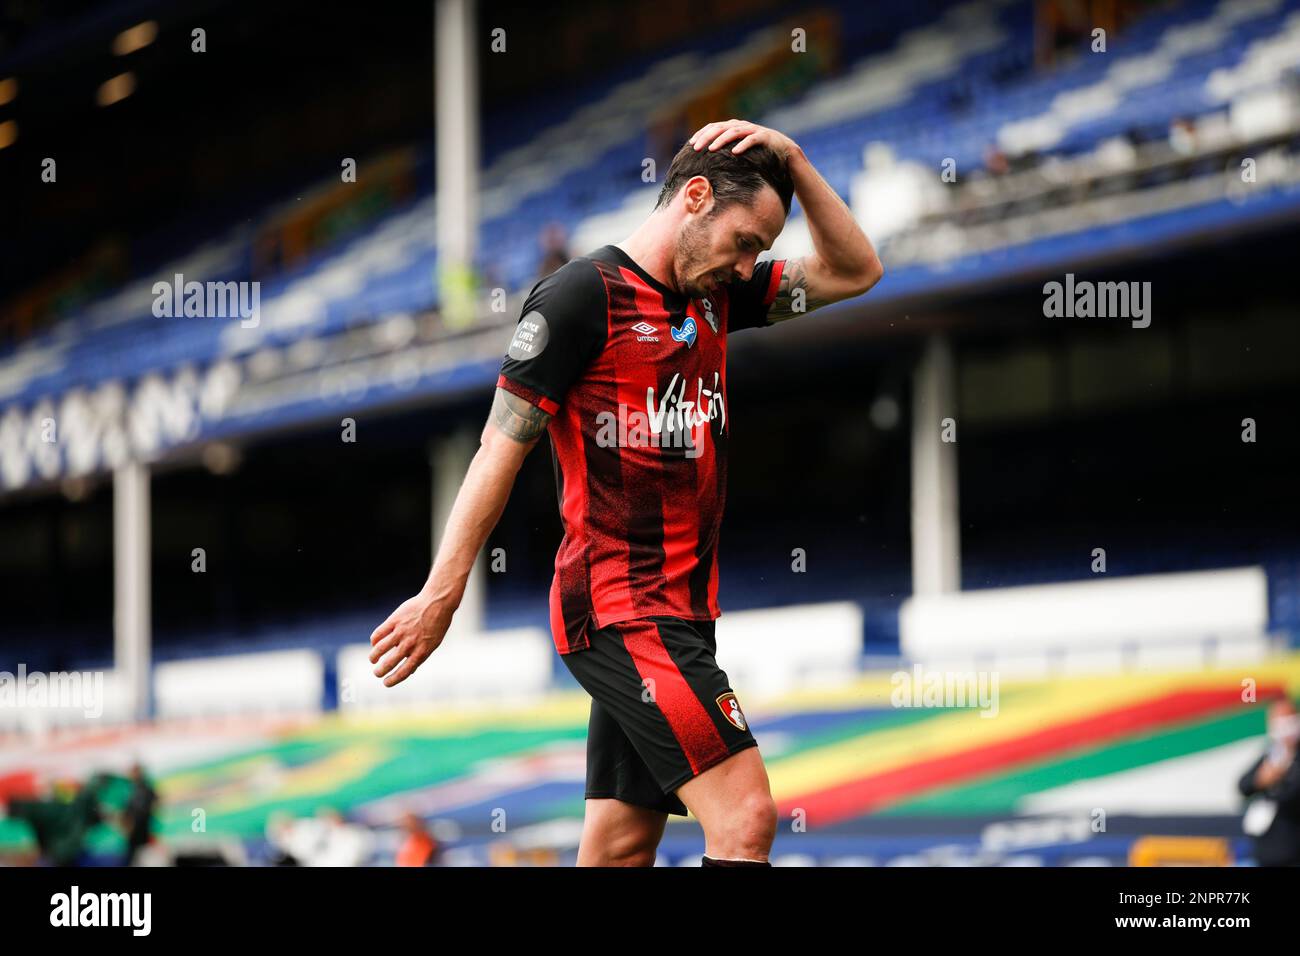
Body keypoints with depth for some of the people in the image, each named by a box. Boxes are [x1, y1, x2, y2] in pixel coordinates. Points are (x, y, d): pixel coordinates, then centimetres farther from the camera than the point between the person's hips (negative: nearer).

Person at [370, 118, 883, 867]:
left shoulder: (714, 296, 14)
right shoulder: (582, 297, -9)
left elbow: (854, 271, 20)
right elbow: (501, 451, -10)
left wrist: (792, 161, 8)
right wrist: (442, 595, -12)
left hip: (674, 619, 8)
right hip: (622, 613, -8)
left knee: (621, 848, 7)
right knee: (745, 818, -18)